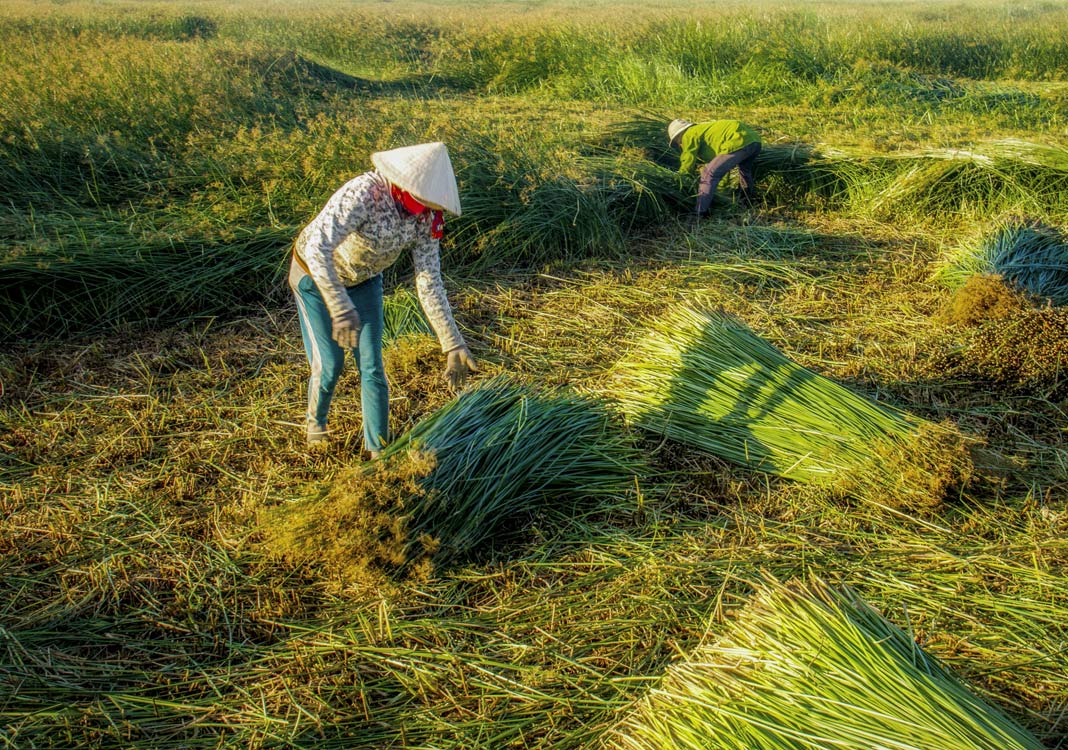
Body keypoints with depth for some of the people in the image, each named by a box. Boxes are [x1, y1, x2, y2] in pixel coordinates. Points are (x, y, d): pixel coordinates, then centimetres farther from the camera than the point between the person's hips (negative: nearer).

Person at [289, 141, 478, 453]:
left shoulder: (426, 218, -20)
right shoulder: (362, 194, -38)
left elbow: (429, 284, -16)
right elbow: (317, 249, -48)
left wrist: (453, 344, -20)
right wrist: (341, 309, -58)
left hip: (364, 279, 4)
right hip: (315, 275, -4)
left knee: (372, 366, -1)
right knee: (330, 363, -3)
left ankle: (378, 451, 14)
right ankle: (315, 420, 30)